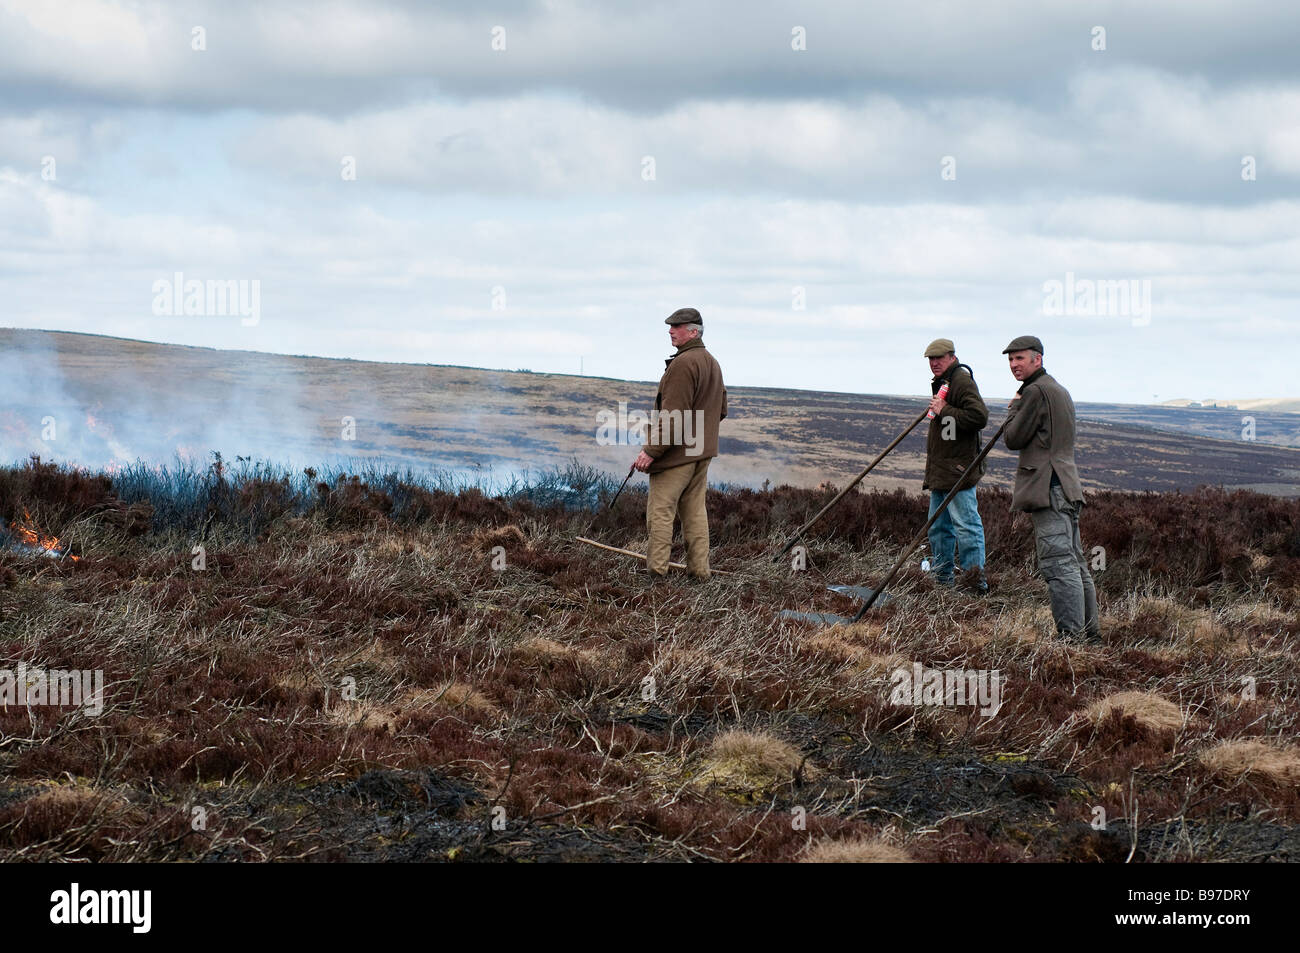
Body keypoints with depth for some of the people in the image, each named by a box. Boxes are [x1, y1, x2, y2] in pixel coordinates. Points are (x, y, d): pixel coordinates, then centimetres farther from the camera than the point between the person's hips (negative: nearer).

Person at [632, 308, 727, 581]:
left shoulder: (683, 364, -17)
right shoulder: (712, 363, 14)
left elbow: (673, 413, -22)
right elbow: (721, 410, 22)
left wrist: (651, 450, -21)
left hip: (676, 453, -9)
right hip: (702, 451, 9)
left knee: (661, 510, -5)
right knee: (695, 511, 12)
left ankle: (656, 571, -6)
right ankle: (699, 571, 11)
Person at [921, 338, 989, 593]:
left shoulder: (962, 382, -12)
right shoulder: (942, 383, 20)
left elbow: (979, 416, -24)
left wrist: (945, 412, -20)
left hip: (958, 471, -11)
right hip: (940, 471, 11)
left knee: (965, 524, -11)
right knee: (938, 526, 15)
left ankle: (976, 578, -11)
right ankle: (941, 579, 22)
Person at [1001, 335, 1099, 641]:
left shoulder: (1036, 392, -10)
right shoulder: (1059, 391, 22)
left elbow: (1014, 439, -8)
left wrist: (1013, 408, 6)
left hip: (1049, 488, -11)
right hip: (1066, 487, 11)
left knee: (1058, 564, -13)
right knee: (1074, 563, 13)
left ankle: (1071, 634, -18)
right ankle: (1089, 630, 17)